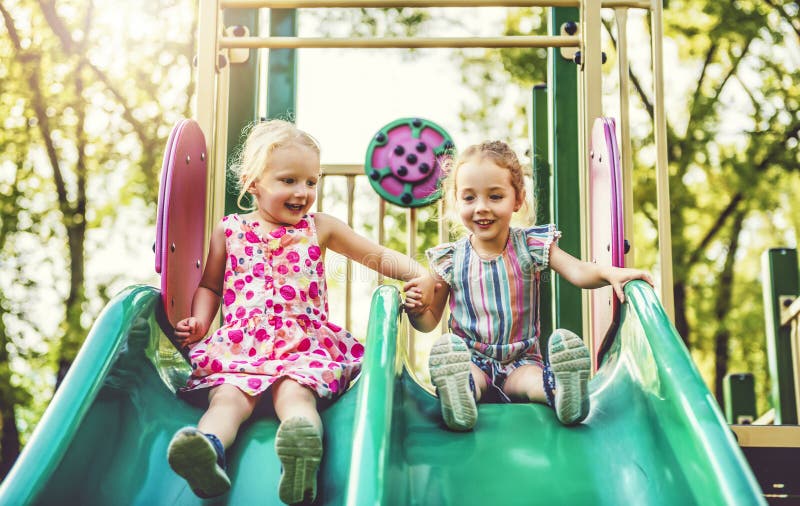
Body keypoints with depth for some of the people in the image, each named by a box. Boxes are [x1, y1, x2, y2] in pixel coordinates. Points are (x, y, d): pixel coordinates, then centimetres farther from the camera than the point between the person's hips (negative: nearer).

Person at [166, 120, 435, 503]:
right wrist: (199, 321, 5)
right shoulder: (229, 231, 15)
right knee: (228, 395, -30)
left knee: (295, 391, -33)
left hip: (305, 343, -1)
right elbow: (209, 285, 25)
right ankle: (209, 446, -58)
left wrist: (419, 275, -1)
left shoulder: (320, 228, 15)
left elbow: (379, 257, 17)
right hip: (240, 345, 1)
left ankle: (303, 448, -63)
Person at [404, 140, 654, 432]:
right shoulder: (449, 260, 1)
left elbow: (578, 272, -12)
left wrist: (610, 272, -35)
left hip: (522, 360, 1)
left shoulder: (532, 246, 0)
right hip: (472, 360, 0)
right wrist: (416, 311, -17)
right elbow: (430, 321, 8)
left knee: (531, 380, -34)